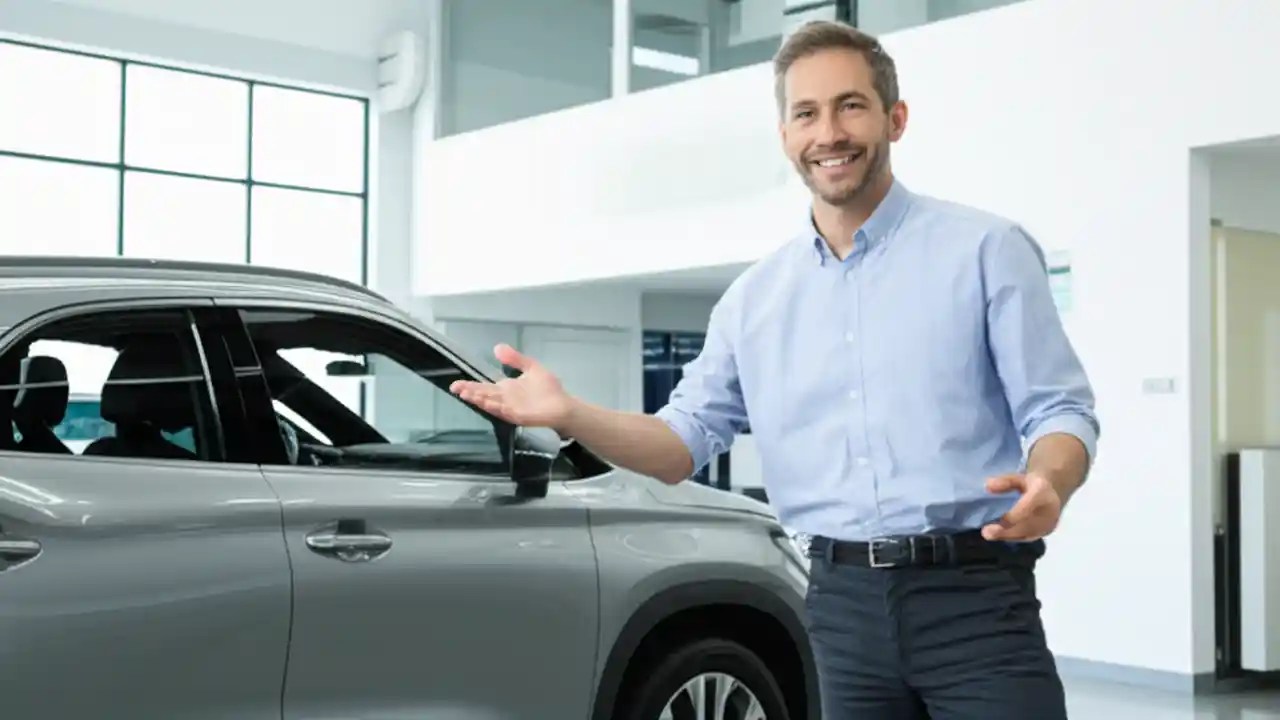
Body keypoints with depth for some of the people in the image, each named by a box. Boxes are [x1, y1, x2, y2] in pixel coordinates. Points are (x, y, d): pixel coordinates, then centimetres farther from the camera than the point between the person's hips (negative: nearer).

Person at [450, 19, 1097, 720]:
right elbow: (685, 437, 11)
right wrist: (571, 415, -7)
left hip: (974, 594, -3)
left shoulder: (986, 249, -1)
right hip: (842, 602, 4)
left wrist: (1046, 484, -27)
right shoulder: (756, 296, 10)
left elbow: (1059, 412, -4)